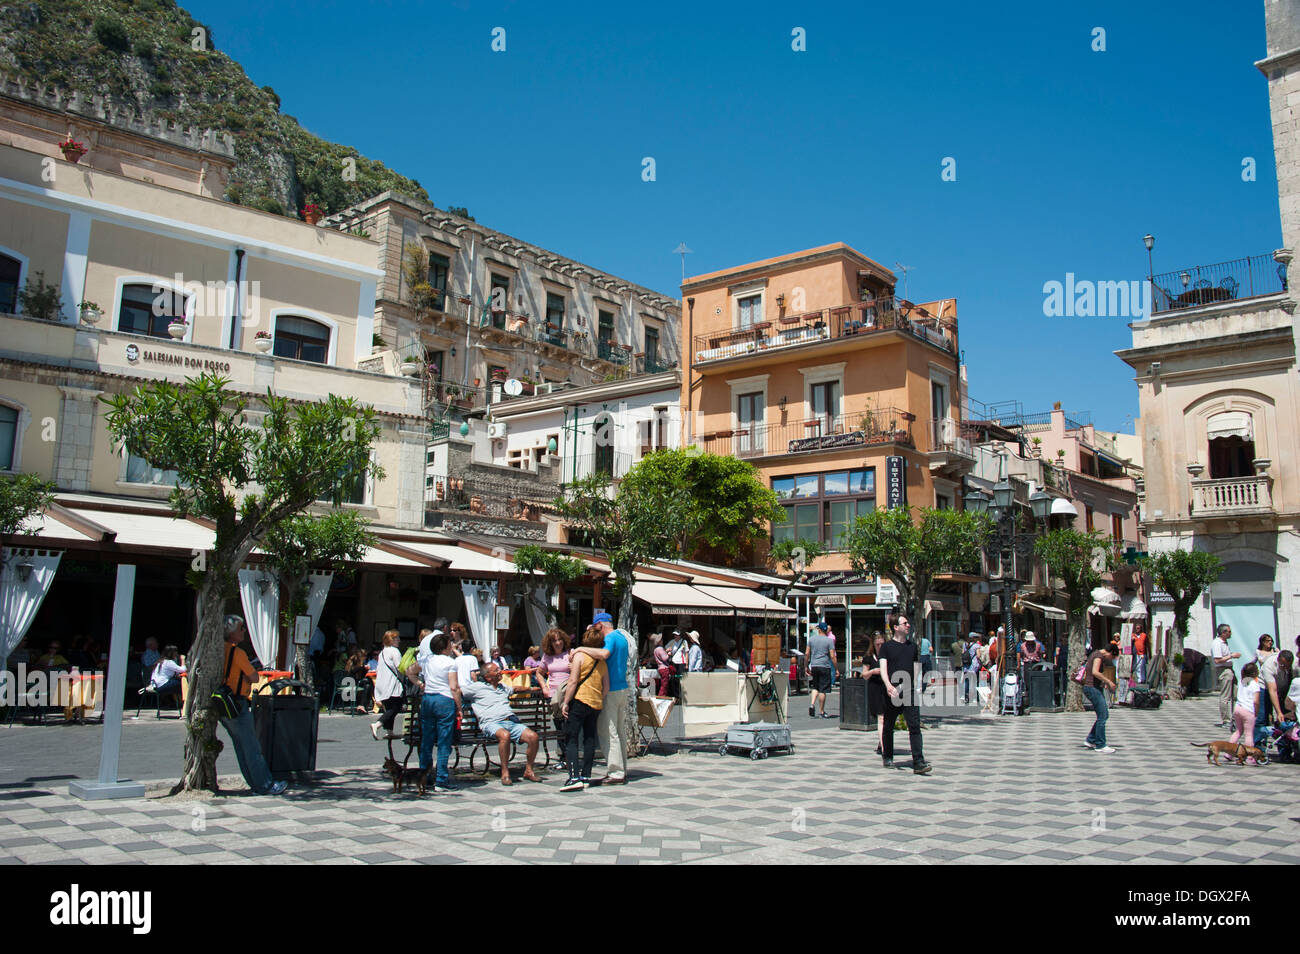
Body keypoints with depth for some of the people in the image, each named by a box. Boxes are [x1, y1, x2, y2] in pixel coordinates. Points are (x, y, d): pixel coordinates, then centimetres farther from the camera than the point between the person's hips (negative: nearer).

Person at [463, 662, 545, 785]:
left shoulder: (503, 687, 29)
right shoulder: (477, 687, 10)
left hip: (512, 721, 6)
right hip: (492, 723, -6)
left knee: (533, 736, -21)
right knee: (505, 735, -40)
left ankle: (528, 770, -3)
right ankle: (505, 772, -25)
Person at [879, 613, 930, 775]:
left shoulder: (912, 646, 13)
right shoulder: (887, 647, 0)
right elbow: (883, 668, -11)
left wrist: (917, 687, 16)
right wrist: (888, 685, -27)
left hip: (910, 692, 3)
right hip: (892, 693, -2)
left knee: (915, 726, -9)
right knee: (888, 727, 9)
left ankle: (918, 763, -12)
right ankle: (887, 757, 28)